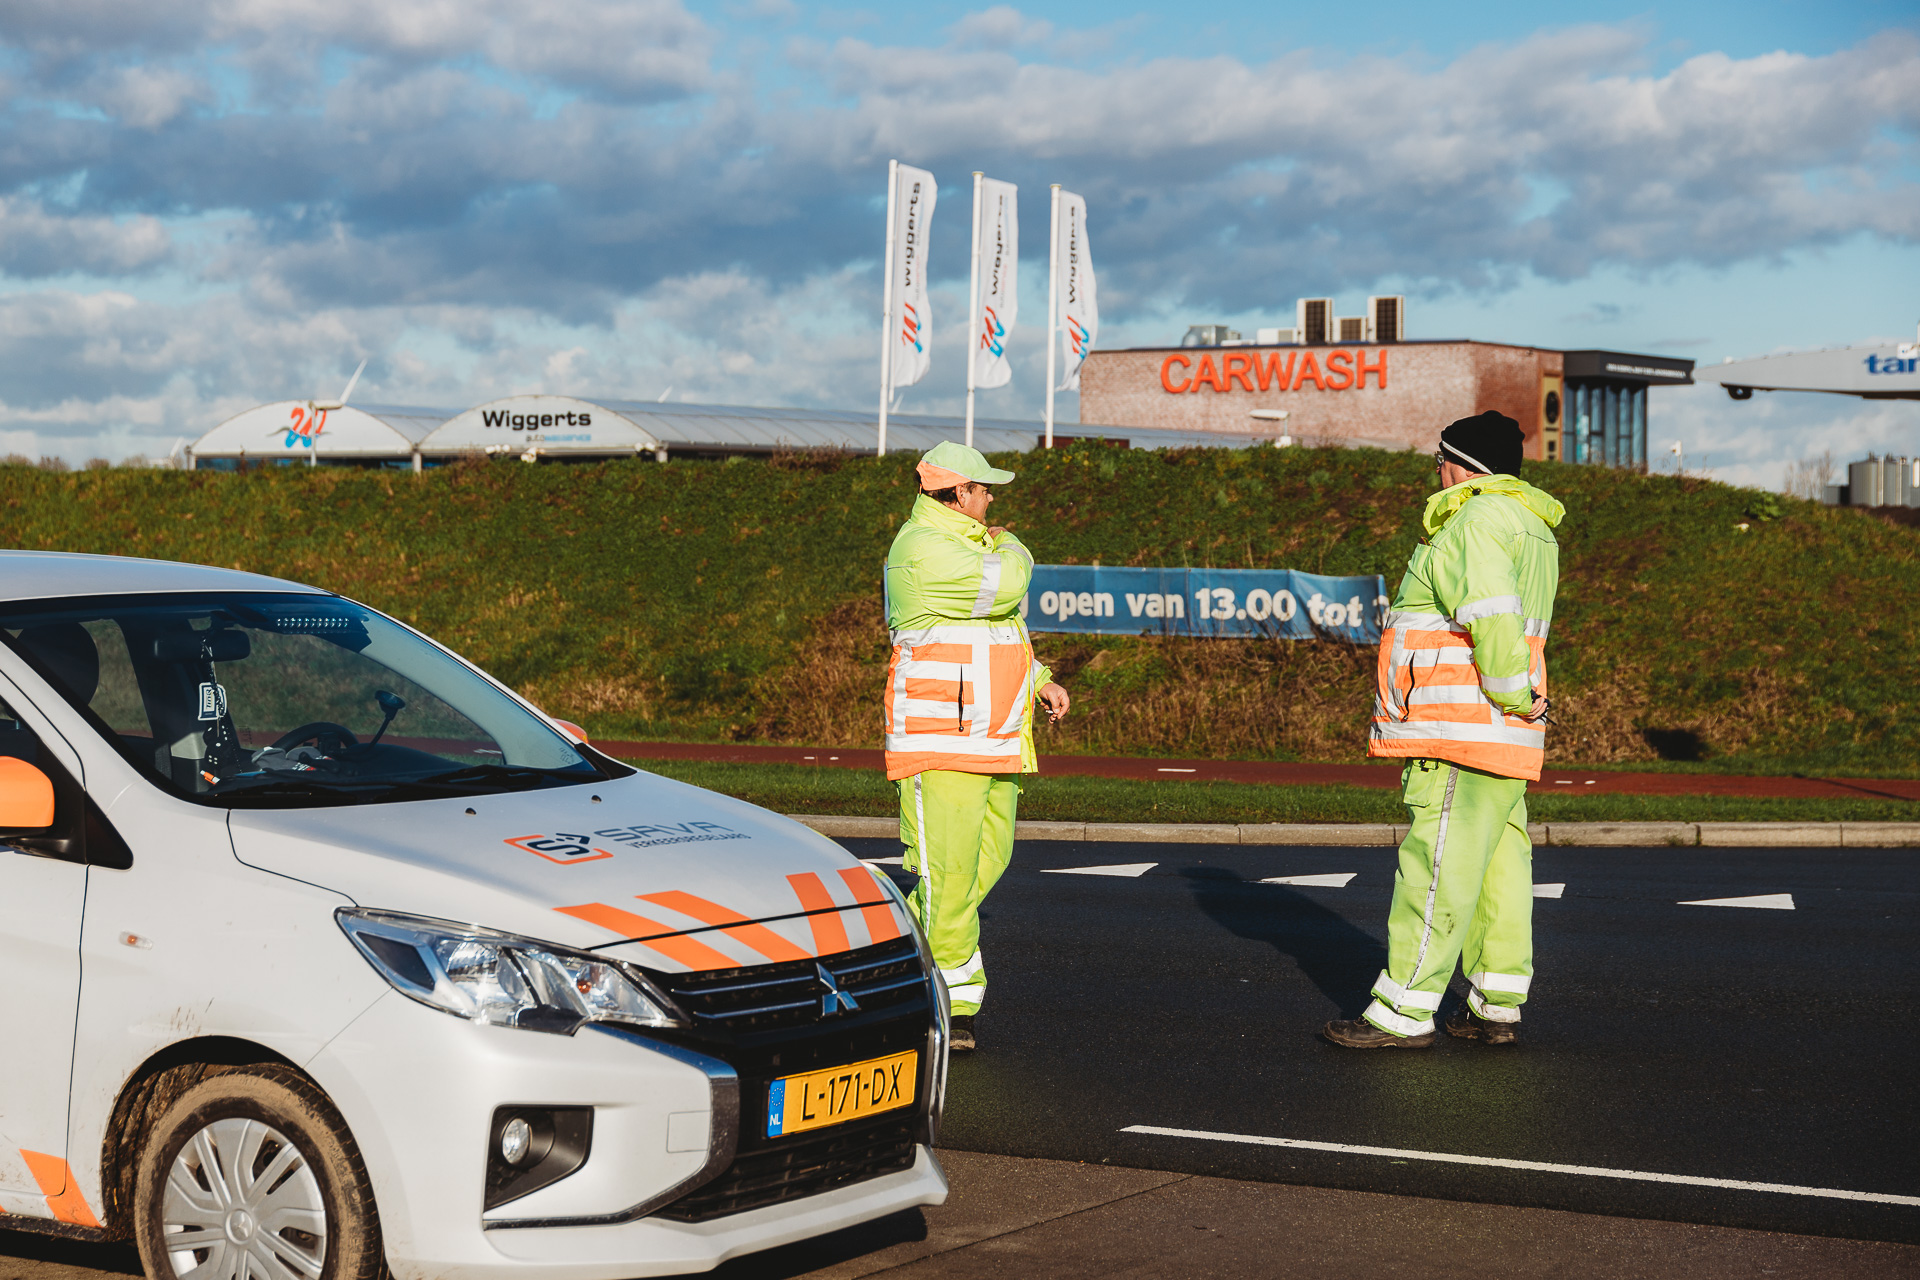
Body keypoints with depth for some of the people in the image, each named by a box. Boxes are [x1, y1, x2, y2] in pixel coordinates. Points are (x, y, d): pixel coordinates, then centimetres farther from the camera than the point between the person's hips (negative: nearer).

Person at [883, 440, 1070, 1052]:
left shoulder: (968, 544, 19)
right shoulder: (923, 549, -13)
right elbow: (1004, 586, -22)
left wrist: (1040, 681, 17)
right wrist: (1011, 549, 1)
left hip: (995, 739, 10)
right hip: (940, 741, -10)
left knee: (988, 857, 9)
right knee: (947, 867, -8)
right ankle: (952, 1002, -4)